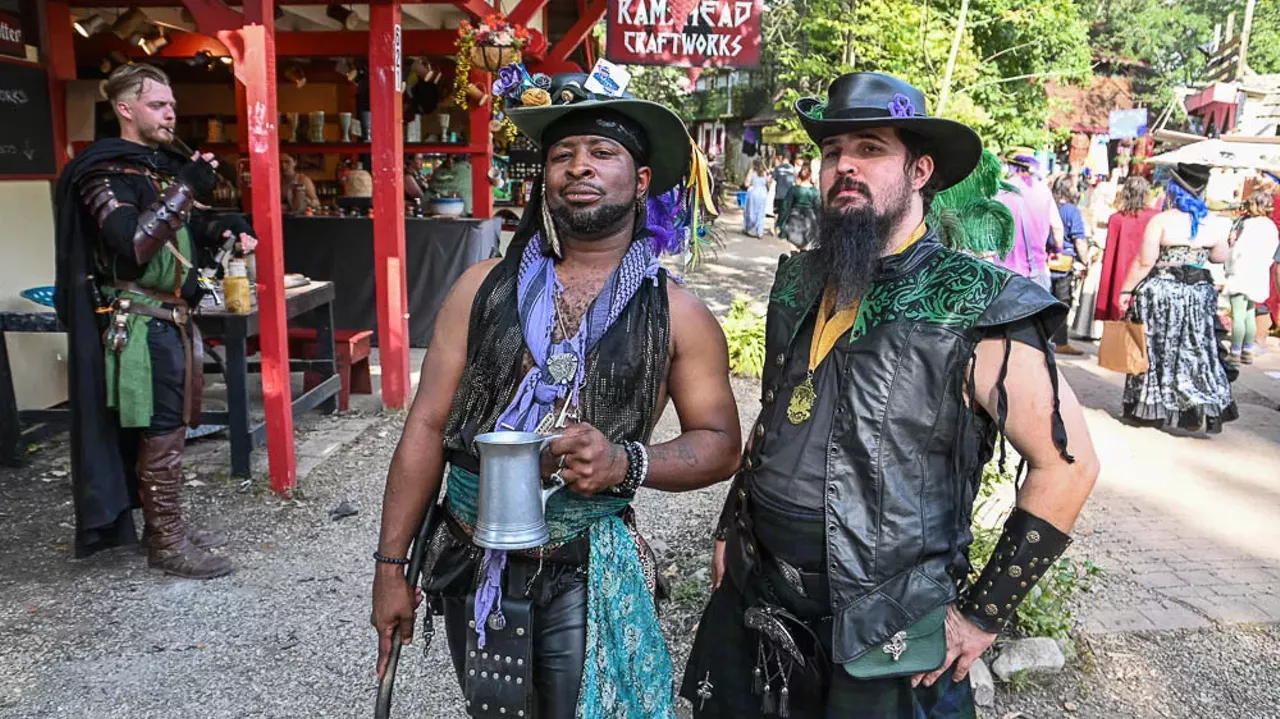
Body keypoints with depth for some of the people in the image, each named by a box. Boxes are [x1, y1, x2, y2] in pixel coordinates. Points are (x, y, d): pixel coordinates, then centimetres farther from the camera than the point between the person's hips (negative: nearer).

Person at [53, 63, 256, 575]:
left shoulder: (164, 165, 15)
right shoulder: (104, 171, -11)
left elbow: (184, 229, 28)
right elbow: (132, 242, -26)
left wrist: (225, 229, 7)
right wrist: (187, 190, -26)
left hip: (172, 318, 9)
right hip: (140, 325, -9)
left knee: (168, 429, 15)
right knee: (160, 435, -4)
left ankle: (165, 527, 26)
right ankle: (167, 543, 6)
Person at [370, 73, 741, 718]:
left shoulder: (675, 315, -4)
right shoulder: (484, 287, -2)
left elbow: (719, 444, -2)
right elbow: (428, 426, 0)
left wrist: (626, 462, -22)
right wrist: (390, 563, 1)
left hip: (588, 569, -2)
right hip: (471, 561, 2)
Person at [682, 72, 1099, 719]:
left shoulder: (972, 312, -17)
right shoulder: (799, 284, 3)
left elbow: (1067, 464, -14)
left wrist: (983, 614, -12)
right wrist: (729, 530, 13)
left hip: (886, 642, -5)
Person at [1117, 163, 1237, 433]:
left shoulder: (1161, 221, -13)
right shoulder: (1214, 223, -1)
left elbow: (1144, 262, -14)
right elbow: (1220, 257, 13)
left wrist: (1126, 290, -6)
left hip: (1161, 292, -3)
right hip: (1199, 294, 4)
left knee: (1158, 351, 7)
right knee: (1197, 353, 11)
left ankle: (1151, 408, 14)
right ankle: (1208, 410, 11)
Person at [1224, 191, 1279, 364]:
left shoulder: (1250, 224, -16)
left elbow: (1240, 249, -21)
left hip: (1242, 274, -9)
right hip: (1259, 276, 9)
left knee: (1238, 316, -7)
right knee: (1250, 316, 15)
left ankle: (1235, 354, -6)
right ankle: (1247, 352, 19)